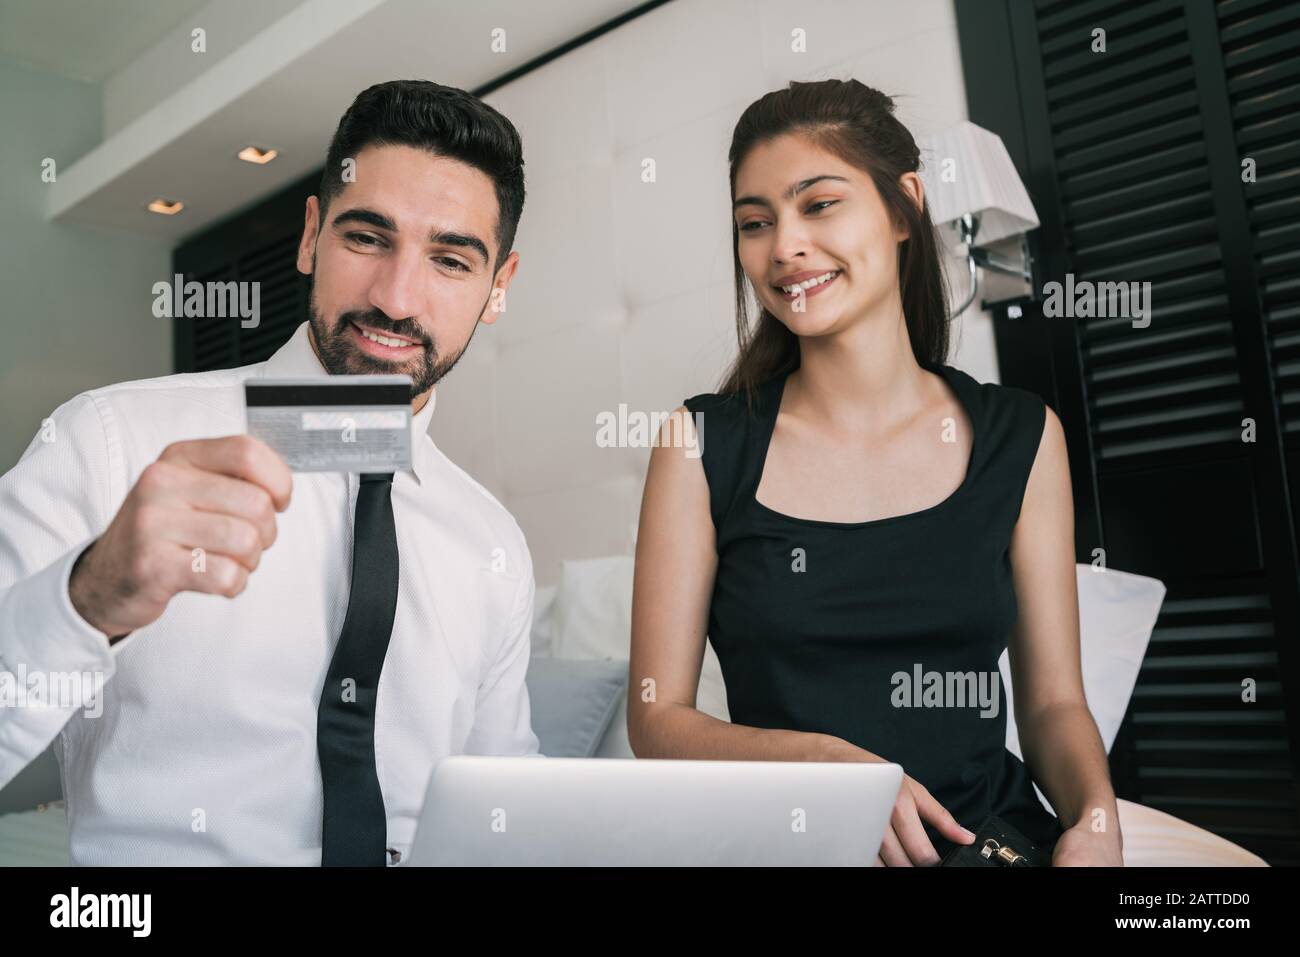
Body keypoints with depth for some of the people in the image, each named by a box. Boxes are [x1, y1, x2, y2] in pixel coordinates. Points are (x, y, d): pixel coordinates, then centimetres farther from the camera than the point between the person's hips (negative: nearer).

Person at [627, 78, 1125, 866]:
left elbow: (1053, 702, 8)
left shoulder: (1021, 438, 4)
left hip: (991, 827, 2)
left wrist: (1095, 819, -12)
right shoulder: (702, 444, -2)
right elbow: (658, 719, -2)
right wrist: (828, 761, -16)